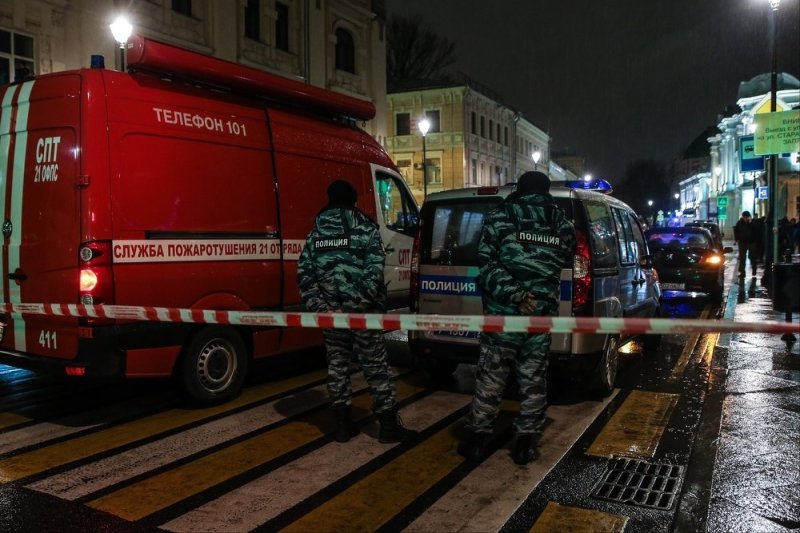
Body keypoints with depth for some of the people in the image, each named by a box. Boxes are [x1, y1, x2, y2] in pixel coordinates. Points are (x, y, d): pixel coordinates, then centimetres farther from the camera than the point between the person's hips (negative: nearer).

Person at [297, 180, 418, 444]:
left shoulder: (316, 233, 10)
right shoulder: (366, 229, -3)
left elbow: (304, 272, 2)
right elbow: (374, 271, -15)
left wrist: (317, 305, -1)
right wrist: (362, 302, -15)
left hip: (329, 310, 4)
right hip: (361, 310, -4)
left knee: (337, 363, 13)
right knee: (375, 365, 5)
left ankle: (343, 424, 18)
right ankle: (389, 425, 11)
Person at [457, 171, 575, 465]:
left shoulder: (501, 215, -1)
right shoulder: (562, 222, 9)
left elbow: (487, 263, -10)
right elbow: (566, 260, 19)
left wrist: (514, 295, -13)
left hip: (504, 310, -2)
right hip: (543, 311, 3)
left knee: (491, 375, 6)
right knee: (533, 377, 11)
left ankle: (478, 438, 13)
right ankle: (526, 442, 17)